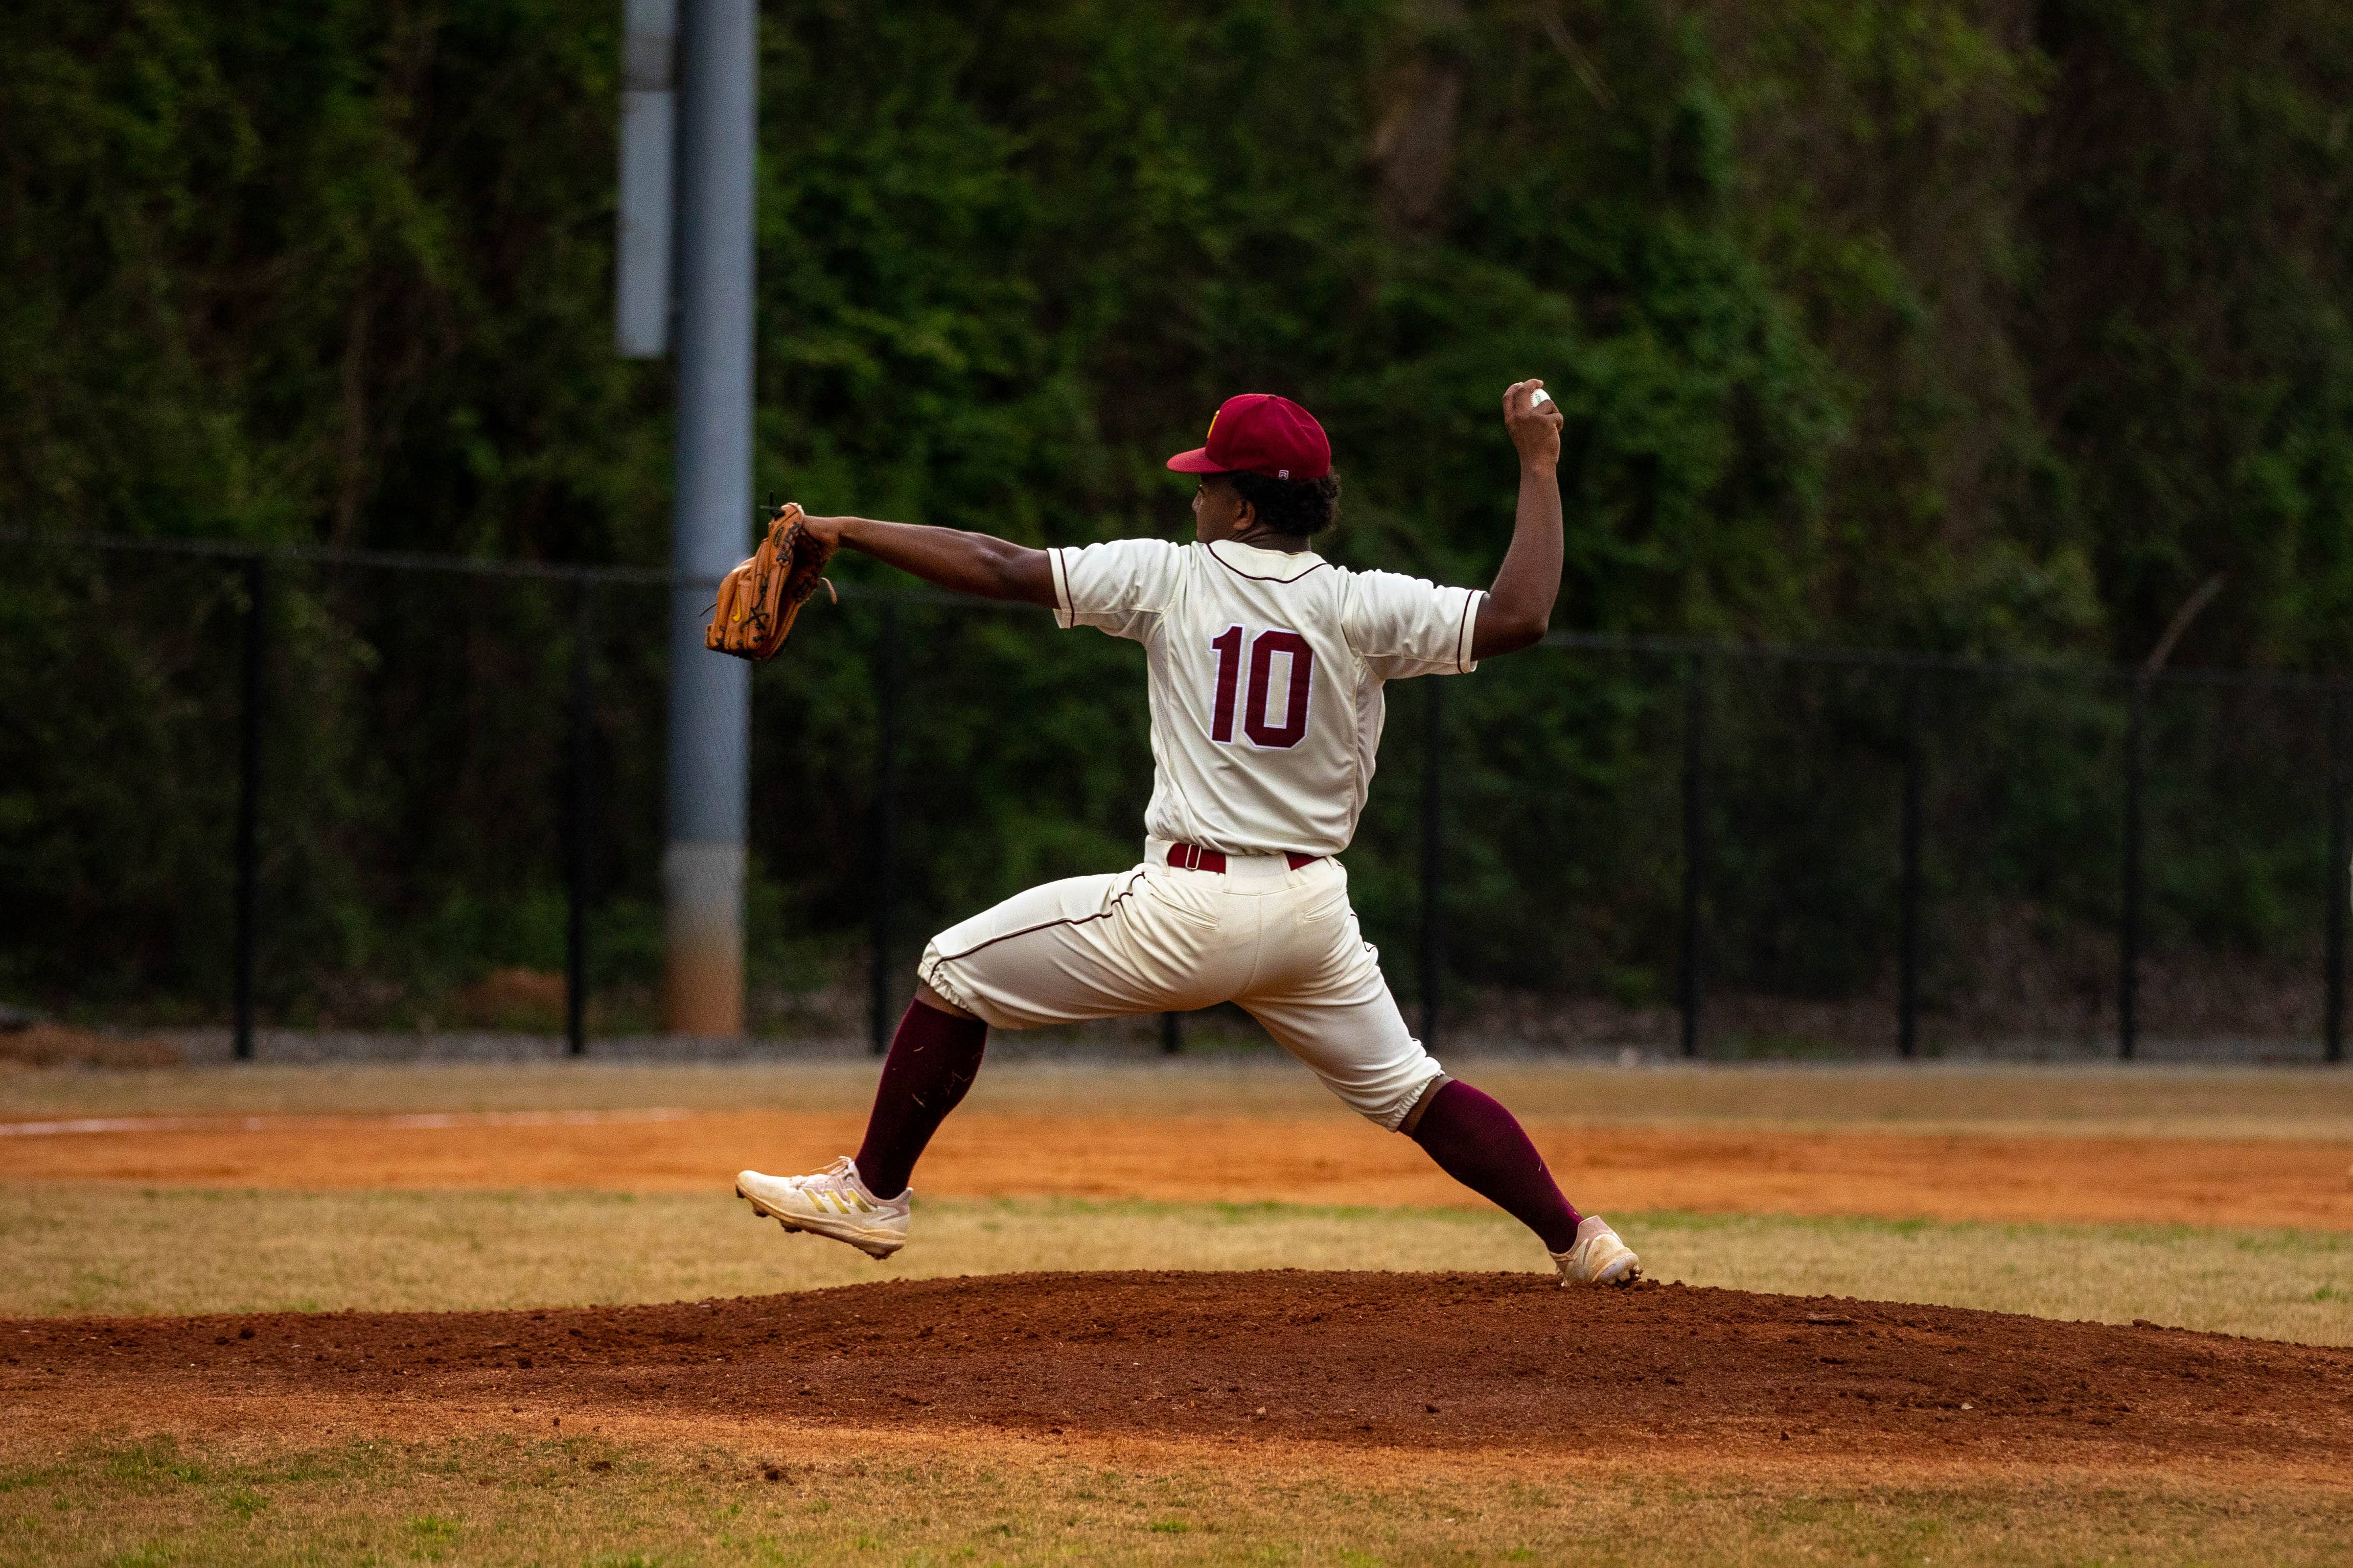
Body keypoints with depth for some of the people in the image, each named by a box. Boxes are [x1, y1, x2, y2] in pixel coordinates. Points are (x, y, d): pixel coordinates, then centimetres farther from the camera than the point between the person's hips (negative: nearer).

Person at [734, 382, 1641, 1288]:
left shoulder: (1172, 578, -4)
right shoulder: (1361, 608, -3)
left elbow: (999, 569, -5)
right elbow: (1519, 616, -10)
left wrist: (846, 530, 3)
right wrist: (1538, 467, -1)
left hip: (1188, 911, -4)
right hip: (1311, 912, 4)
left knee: (955, 971, 10)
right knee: (1407, 1090, 20)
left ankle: (873, 1192, 10)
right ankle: (1579, 1240, 13)